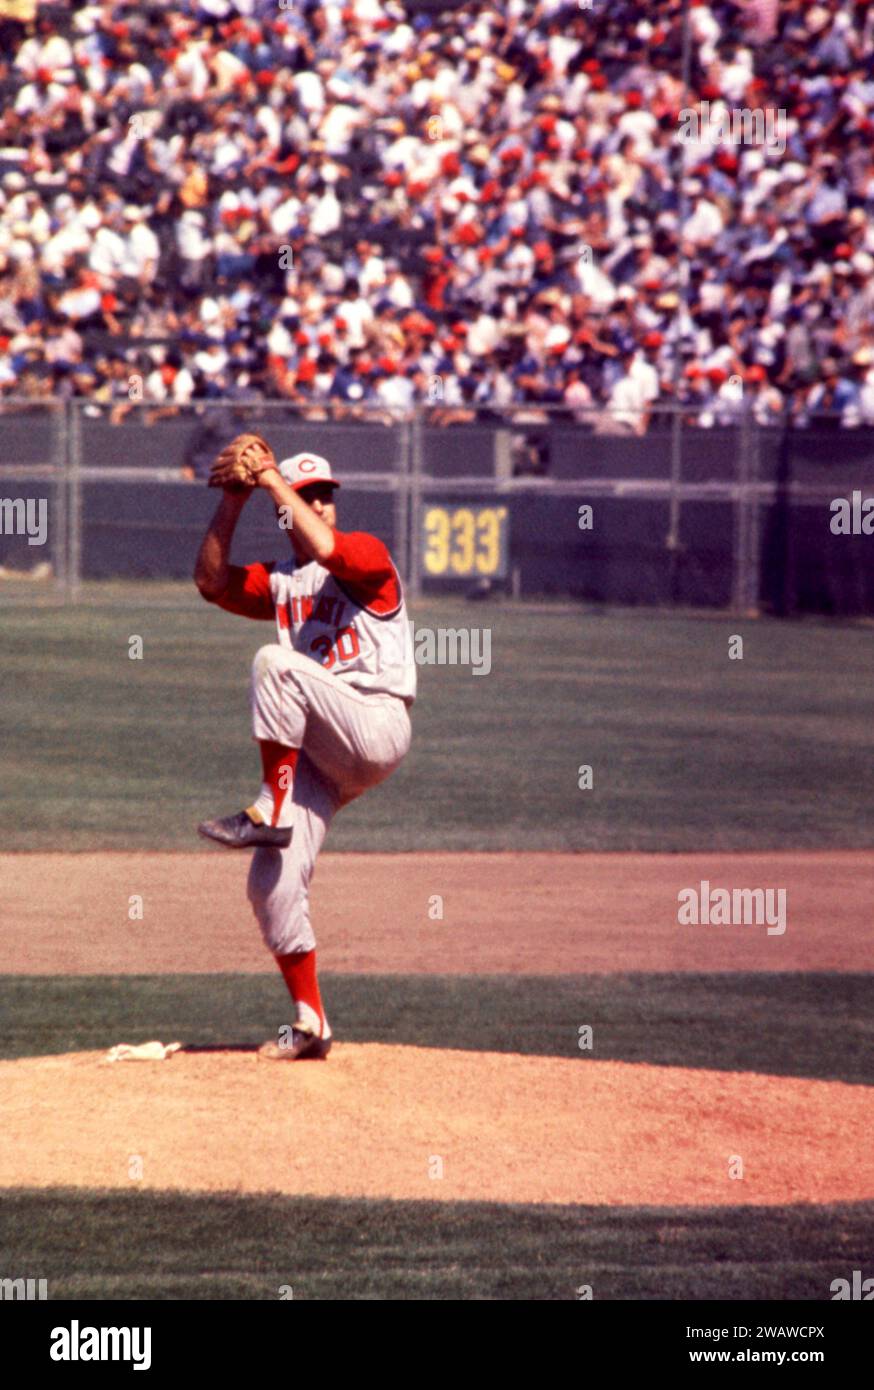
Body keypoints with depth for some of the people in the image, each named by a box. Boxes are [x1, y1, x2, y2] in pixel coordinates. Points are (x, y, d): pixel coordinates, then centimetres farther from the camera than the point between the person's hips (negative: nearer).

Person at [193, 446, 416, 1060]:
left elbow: (327, 548, -19)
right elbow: (212, 579, 7)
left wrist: (276, 480, -10)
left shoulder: (367, 554, 4)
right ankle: (310, 1023, 2)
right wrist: (234, 500, 1)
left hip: (377, 727, -6)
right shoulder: (278, 582, 21)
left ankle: (270, 811, -24)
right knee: (273, 882, -6)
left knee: (275, 663, -29)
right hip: (317, 753, 6)